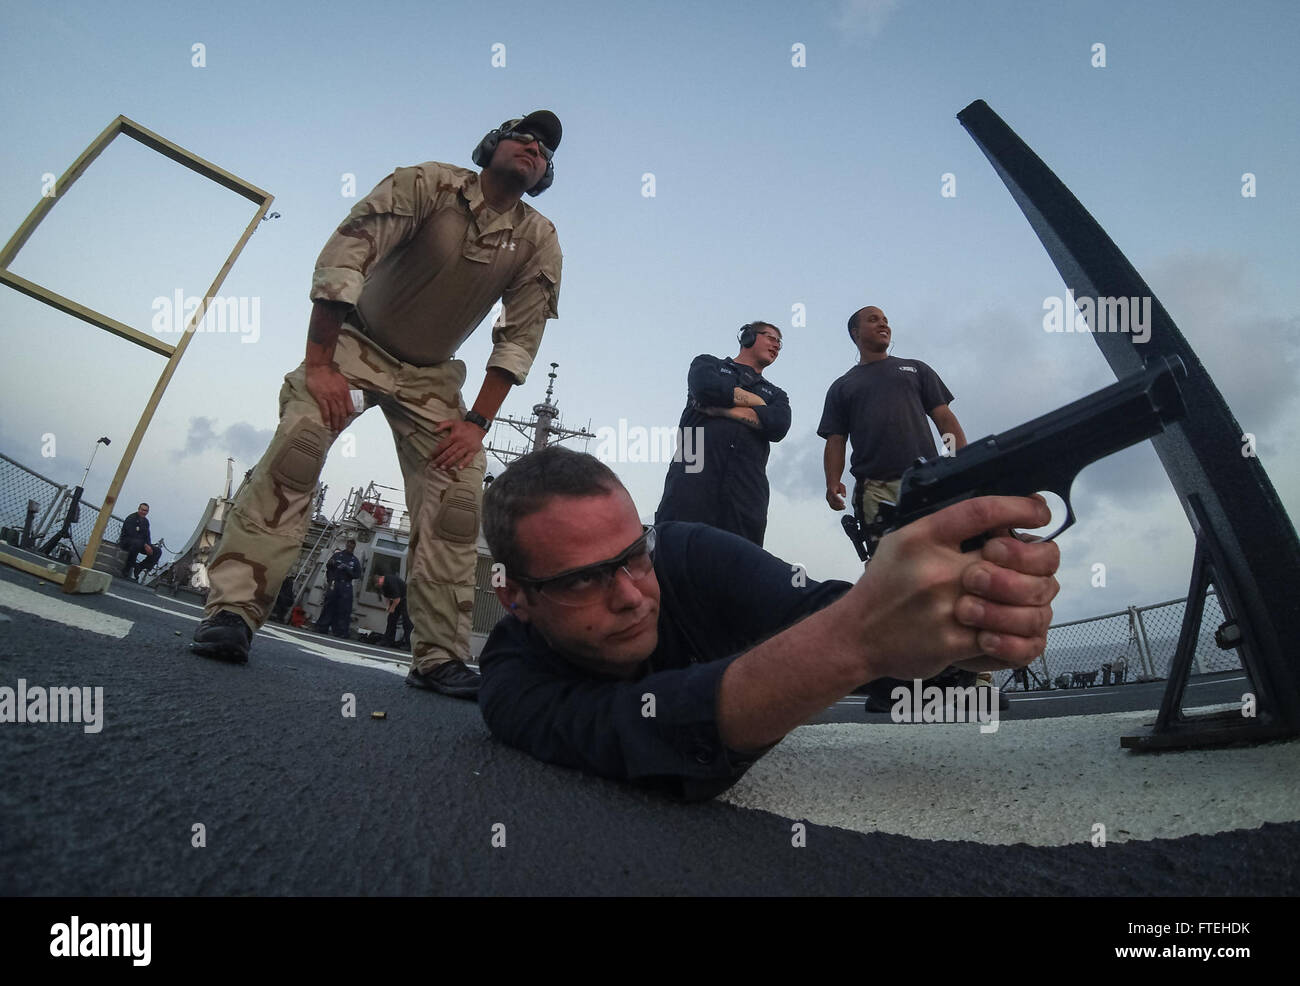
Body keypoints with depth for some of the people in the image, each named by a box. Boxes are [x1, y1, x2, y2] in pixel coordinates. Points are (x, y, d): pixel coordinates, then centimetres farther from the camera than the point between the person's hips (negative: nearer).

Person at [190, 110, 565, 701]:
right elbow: (343, 254, -20)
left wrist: (477, 422, -16)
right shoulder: (430, 183, -14)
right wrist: (319, 365, -26)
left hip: (432, 374, 3)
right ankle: (234, 608, -21)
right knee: (298, 441, -27)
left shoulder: (539, 242, -6)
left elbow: (519, 338, -7)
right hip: (356, 344, -2)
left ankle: (439, 657, -10)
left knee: (459, 492, -13)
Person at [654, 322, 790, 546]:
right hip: (696, 471, -3)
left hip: (748, 484, 3)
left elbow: (778, 427, 5)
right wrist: (754, 400, 8)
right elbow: (705, 386, -3)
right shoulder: (708, 364, 24)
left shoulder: (776, 395, 29)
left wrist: (719, 408, 0)